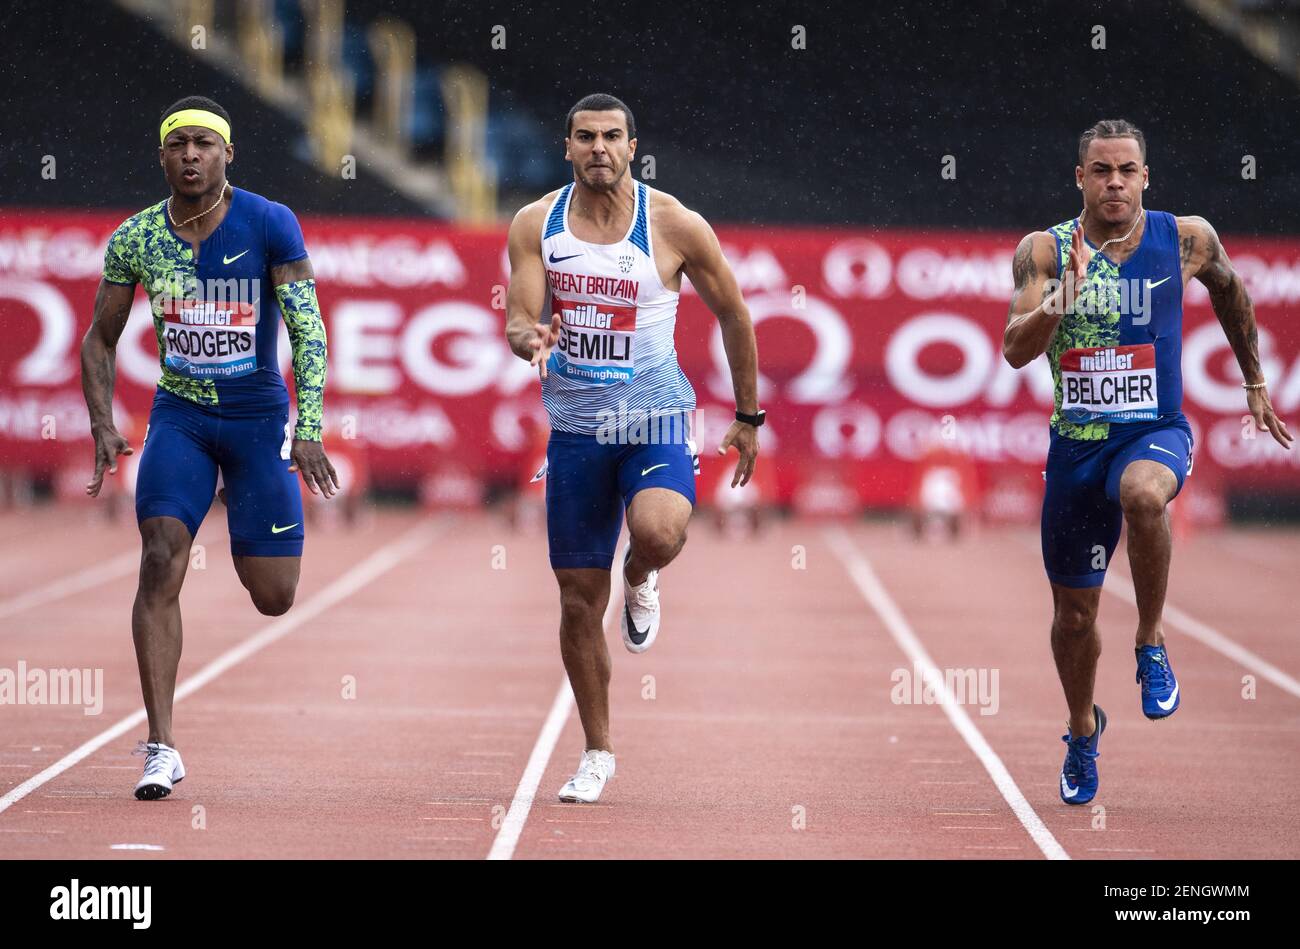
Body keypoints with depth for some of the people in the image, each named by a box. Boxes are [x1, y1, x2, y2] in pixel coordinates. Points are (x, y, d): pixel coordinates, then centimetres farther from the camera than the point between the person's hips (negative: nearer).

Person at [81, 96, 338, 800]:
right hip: (178, 416, 1)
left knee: (273, 598, 0)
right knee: (160, 563, -17)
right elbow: (100, 339, 8)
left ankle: (251, 551, 41)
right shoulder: (135, 238, -2)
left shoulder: (271, 225, -10)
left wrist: (308, 431, -21)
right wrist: (103, 426, -5)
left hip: (258, 414, -1)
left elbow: (307, 328, -12)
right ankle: (161, 749, -15)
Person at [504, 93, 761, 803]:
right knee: (578, 599, 3)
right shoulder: (536, 225, -2)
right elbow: (517, 326, -6)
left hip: (655, 422, -2)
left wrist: (748, 417, 7)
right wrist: (533, 340, -31)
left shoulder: (675, 226, -8)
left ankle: (640, 581, 6)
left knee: (659, 532, -33)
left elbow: (733, 317, 4)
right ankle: (597, 753, 20)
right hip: (576, 426, 2)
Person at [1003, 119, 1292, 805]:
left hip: (1156, 432, -2)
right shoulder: (1044, 251, -5)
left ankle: (1151, 645, -17)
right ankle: (1083, 729, 39)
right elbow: (1015, 351, -15)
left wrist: (1255, 382, 24)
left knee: (1143, 493, -39)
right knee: (1073, 611, 10)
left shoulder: (1187, 239, -3)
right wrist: (1060, 303, -34)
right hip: (1075, 442, 2)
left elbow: (1229, 291, 18)